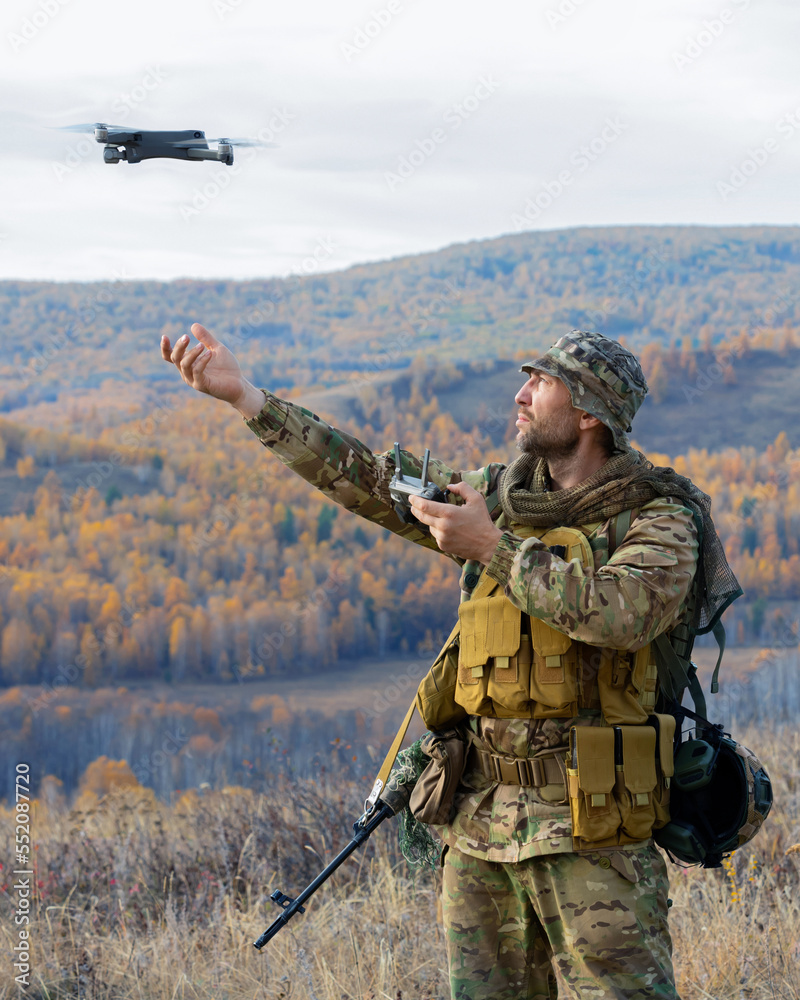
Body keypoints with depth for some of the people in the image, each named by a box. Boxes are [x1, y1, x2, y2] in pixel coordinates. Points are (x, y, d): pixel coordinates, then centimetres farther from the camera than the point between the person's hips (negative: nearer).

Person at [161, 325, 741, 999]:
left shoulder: (659, 517, -4)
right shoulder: (499, 495, 13)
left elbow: (622, 613, -23)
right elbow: (365, 476, 14)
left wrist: (491, 547, -18)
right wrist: (244, 394, 9)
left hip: (591, 830, -6)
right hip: (479, 822, 6)